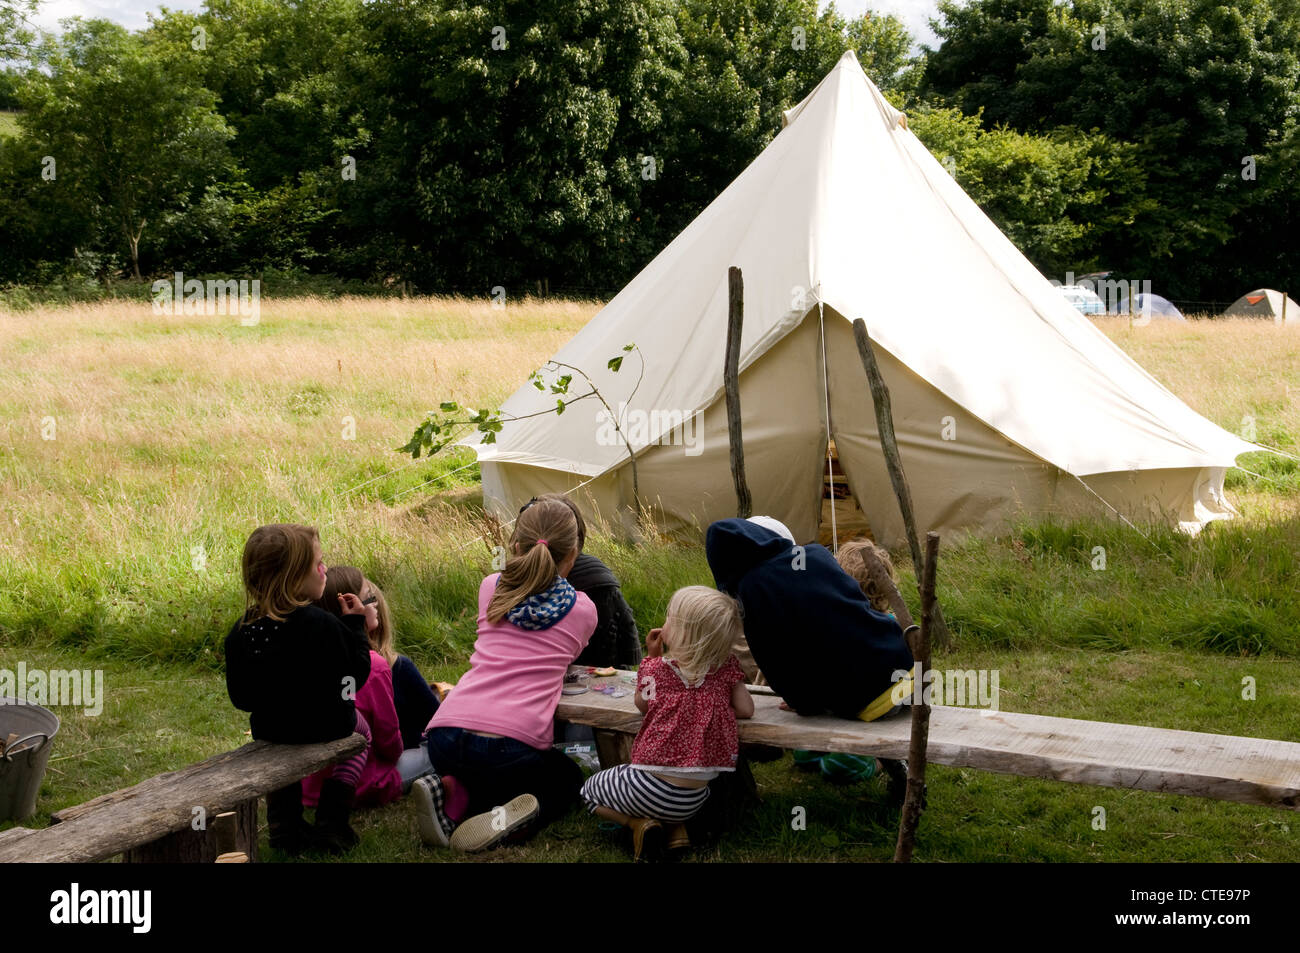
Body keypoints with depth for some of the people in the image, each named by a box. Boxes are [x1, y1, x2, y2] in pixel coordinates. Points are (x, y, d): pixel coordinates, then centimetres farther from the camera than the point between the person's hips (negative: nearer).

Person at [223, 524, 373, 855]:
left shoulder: (241, 631, -10)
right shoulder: (323, 625, -26)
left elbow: (240, 697, -2)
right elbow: (357, 674, -16)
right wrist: (355, 625, -8)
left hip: (268, 728, 4)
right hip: (325, 726, -4)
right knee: (359, 728, 31)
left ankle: (284, 822, 25)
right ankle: (332, 823, 17)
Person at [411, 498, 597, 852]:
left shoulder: (491, 588, 16)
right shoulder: (582, 610, 9)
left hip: (444, 740, 3)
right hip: (512, 745, -3)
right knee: (568, 779, 31)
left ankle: (450, 791, 3)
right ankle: (510, 817, -3)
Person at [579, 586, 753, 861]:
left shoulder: (655, 668, -5)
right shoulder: (727, 668, -2)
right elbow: (745, 710, 0)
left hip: (651, 787, -4)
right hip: (696, 797, 4)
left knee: (590, 789, 23)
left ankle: (638, 823, -1)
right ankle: (677, 828, 10)